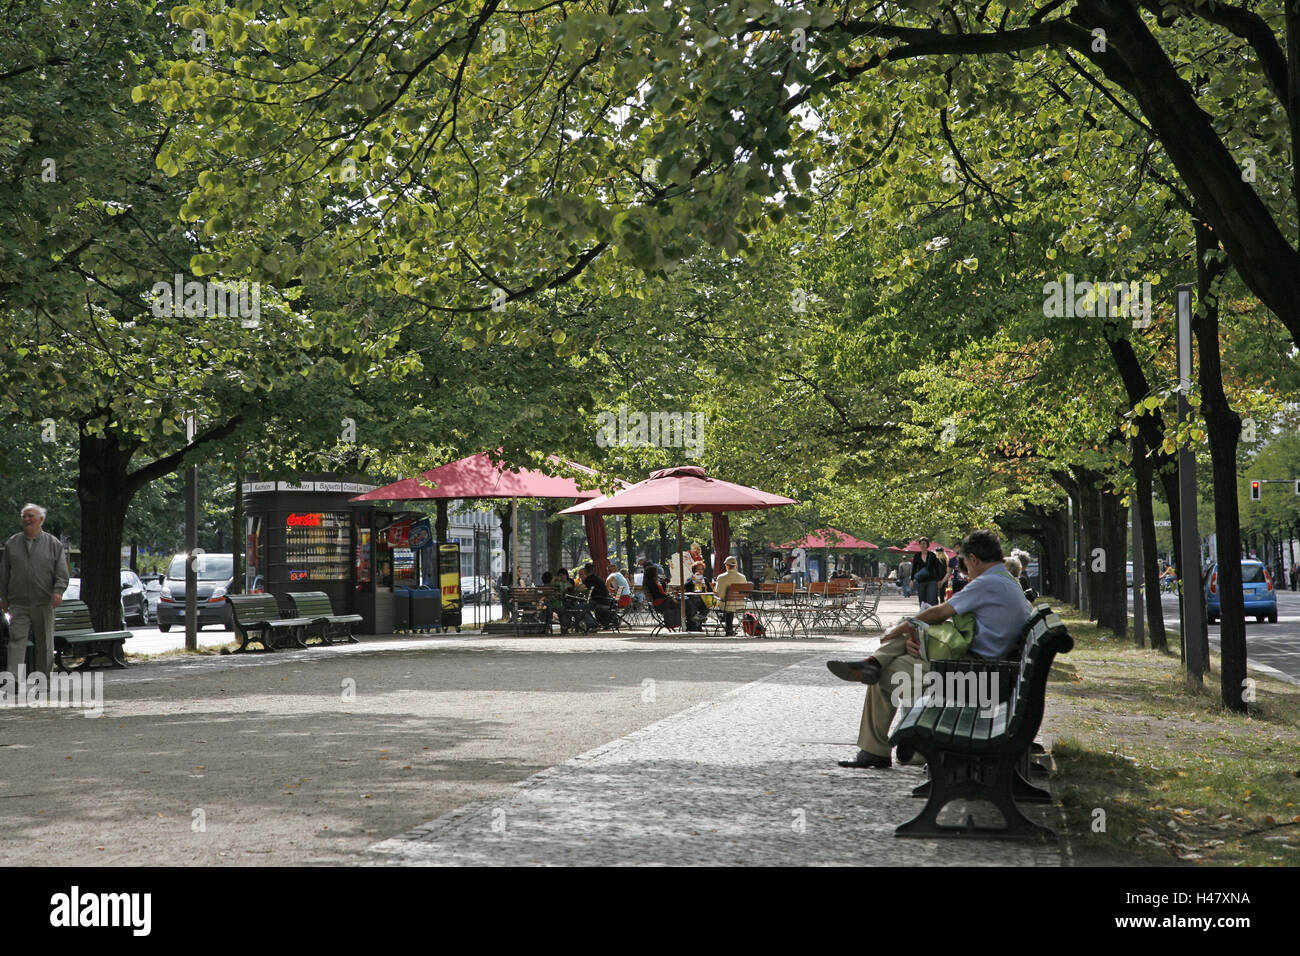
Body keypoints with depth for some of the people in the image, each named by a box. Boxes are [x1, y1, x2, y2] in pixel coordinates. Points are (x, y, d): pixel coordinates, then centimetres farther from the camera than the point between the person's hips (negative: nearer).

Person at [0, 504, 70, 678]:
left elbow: (62, 572, 1)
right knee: (16, 639, -12)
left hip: (44, 603, 0)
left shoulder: (53, 544, 5)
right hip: (18, 603, 0)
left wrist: (58, 591, -15)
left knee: (45, 644, 6)